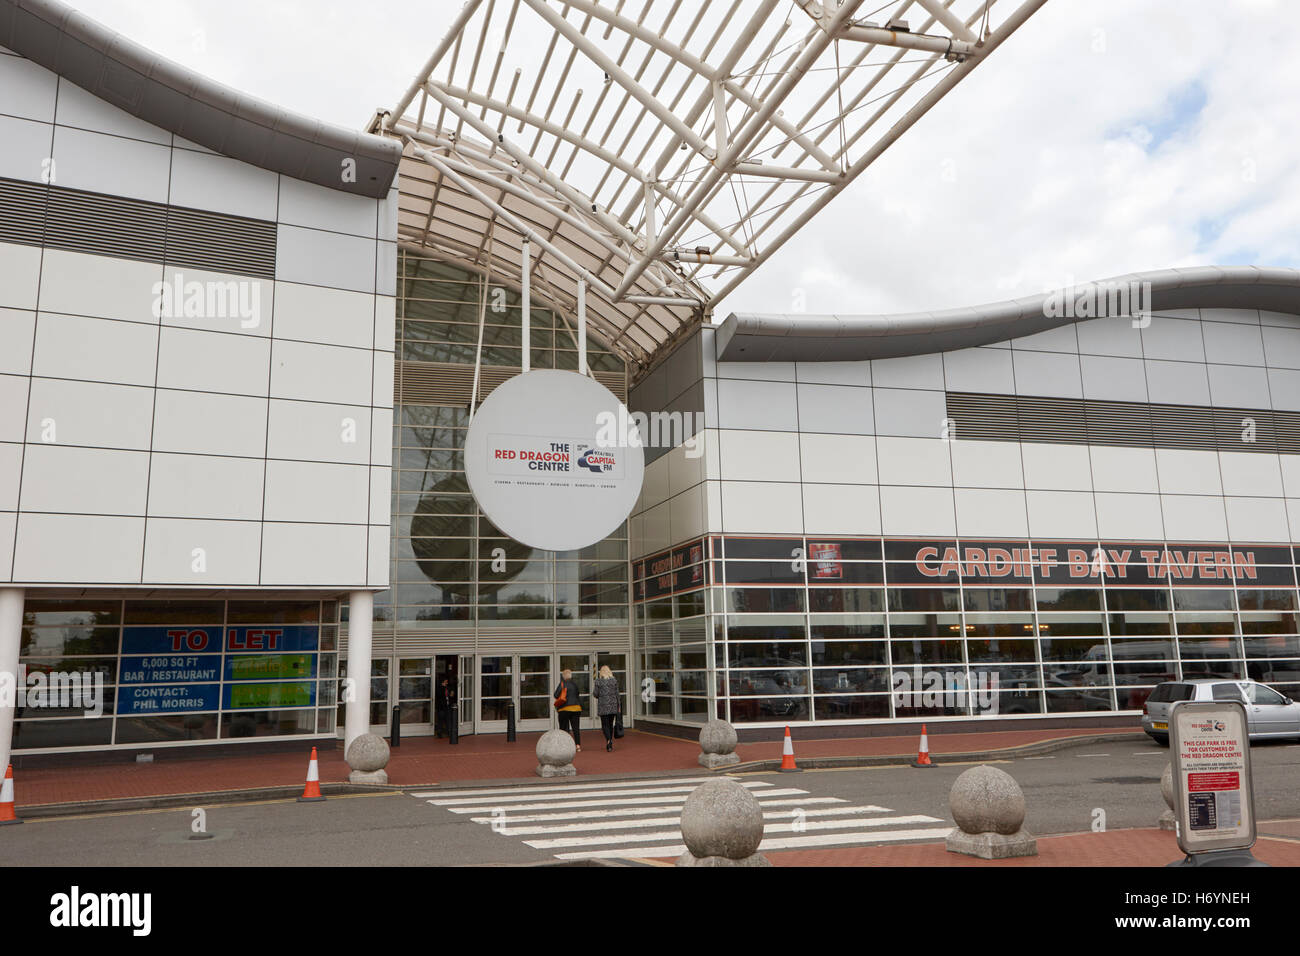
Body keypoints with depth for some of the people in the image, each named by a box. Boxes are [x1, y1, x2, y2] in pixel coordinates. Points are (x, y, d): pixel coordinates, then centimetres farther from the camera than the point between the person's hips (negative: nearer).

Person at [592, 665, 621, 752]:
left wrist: (593, 688, 16)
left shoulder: (598, 681, -5)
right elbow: (617, 693, 2)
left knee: (605, 725, 1)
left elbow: (596, 694, -4)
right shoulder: (614, 680, 1)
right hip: (613, 705, 3)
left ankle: (608, 740, -22)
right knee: (610, 724, 15)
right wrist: (619, 705, 8)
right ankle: (610, 744, 20)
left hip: (603, 706, -3)